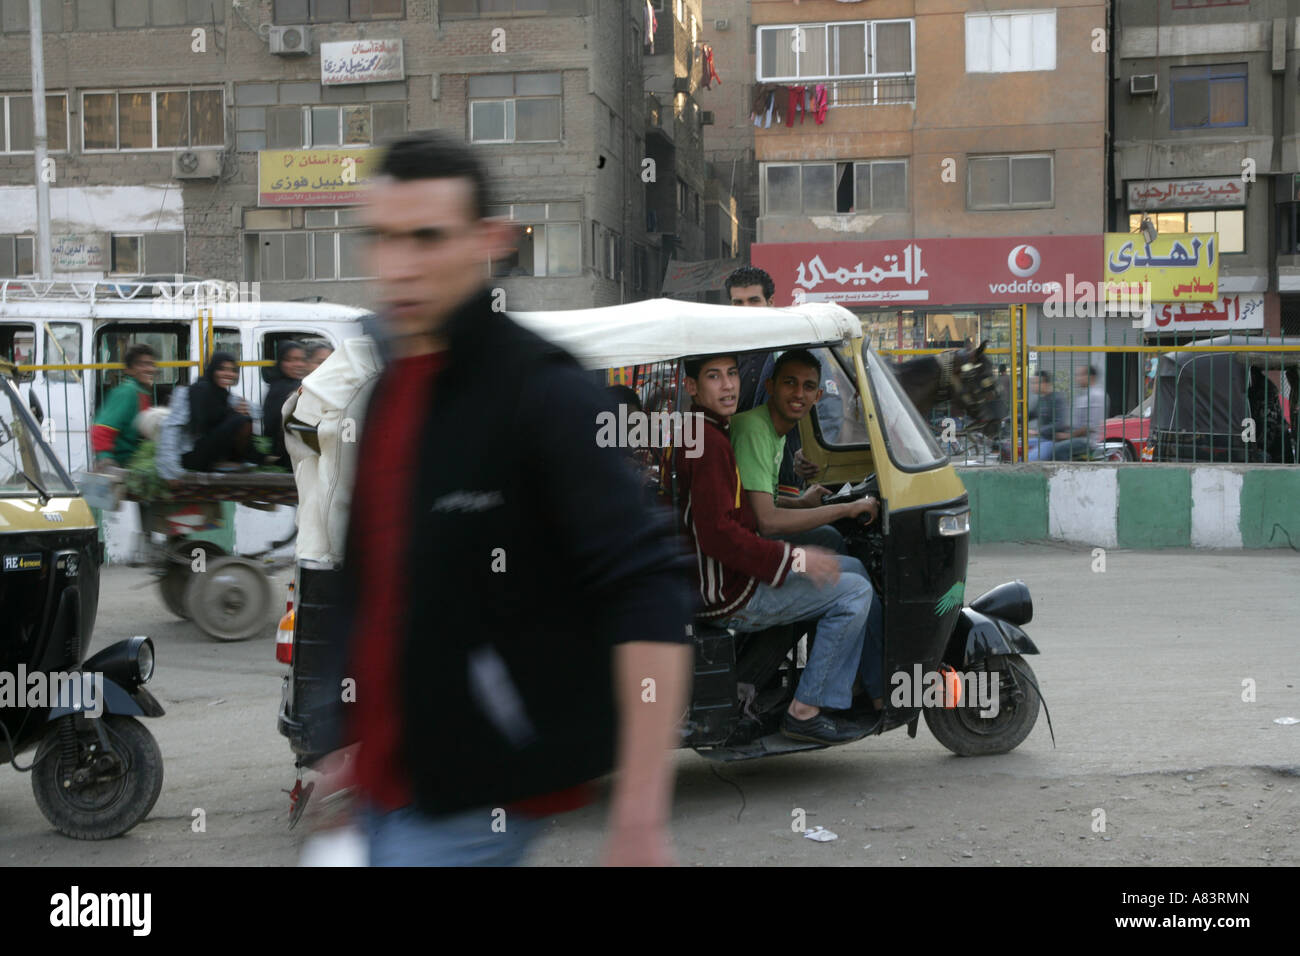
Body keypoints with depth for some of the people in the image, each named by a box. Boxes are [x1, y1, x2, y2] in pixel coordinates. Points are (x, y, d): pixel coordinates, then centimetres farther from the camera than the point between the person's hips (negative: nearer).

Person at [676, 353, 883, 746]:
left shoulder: (712, 432, 14)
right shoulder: (707, 441, -21)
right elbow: (718, 534, -28)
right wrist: (796, 558, -22)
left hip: (735, 576, 11)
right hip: (730, 596, -11)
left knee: (853, 569, 20)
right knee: (853, 592, -13)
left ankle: (878, 689, 23)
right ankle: (806, 711, -8)